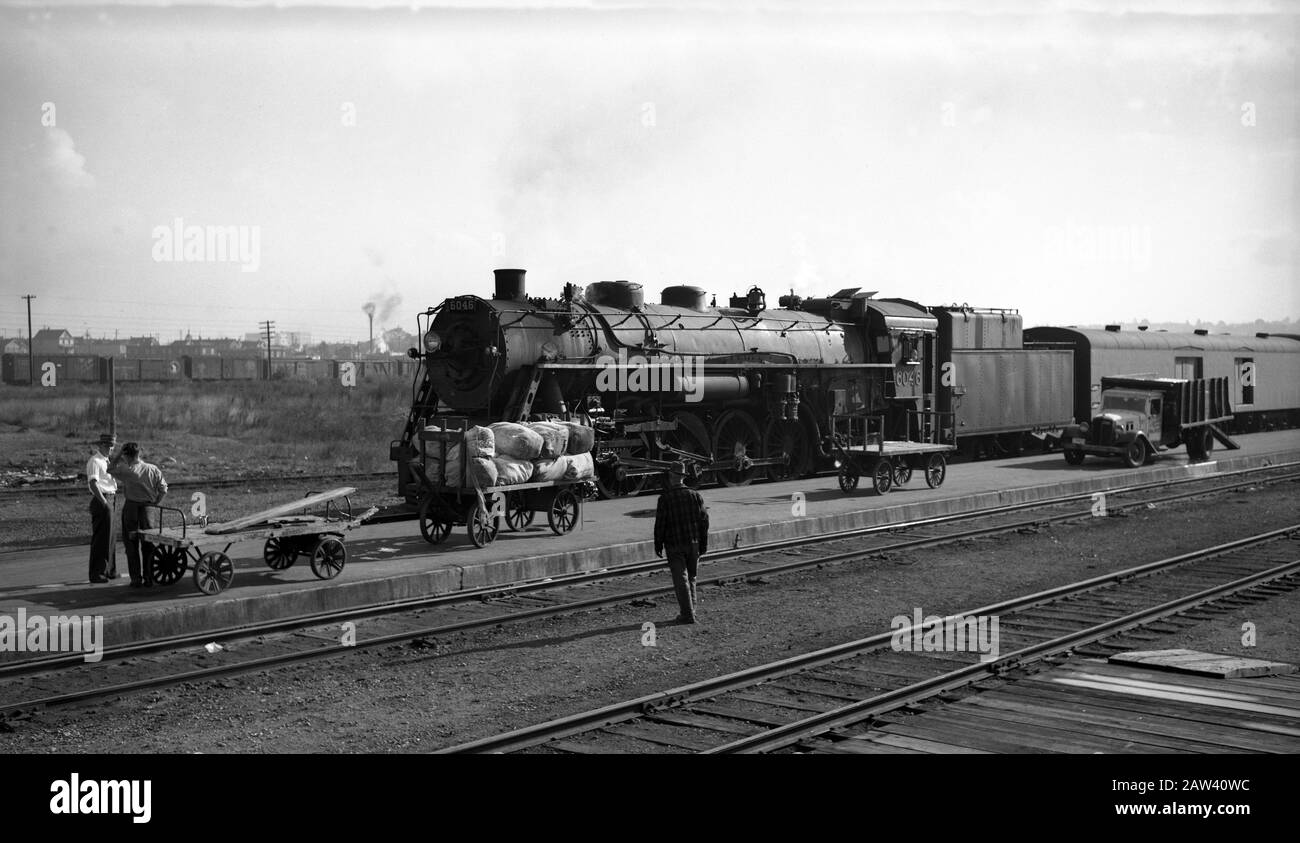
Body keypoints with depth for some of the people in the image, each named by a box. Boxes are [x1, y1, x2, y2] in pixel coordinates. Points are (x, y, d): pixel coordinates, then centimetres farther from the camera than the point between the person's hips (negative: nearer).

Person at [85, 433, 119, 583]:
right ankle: (96, 573, -2)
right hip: (101, 501, -10)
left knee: (109, 537, 16)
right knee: (100, 538, -6)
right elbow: (93, 483, -24)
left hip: (108, 501, 10)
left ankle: (109, 570, 26)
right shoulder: (94, 461, -13)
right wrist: (104, 502, -28)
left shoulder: (105, 460, 17)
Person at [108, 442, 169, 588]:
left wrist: (119, 454, 7)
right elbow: (163, 490, -1)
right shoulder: (154, 470, 0)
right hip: (148, 508, 3)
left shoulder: (127, 470, -11)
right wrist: (155, 503, 8)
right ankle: (149, 578, 12)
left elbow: (110, 469, 5)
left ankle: (136, 579, 5)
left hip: (131, 507, -3)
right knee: (148, 545, 10)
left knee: (132, 545, 6)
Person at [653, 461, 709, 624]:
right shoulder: (695, 495, 1)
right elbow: (704, 520, 3)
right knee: (691, 577, 17)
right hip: (693, 543, 4)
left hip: (674, 545, -4)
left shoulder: (665, 498, -10)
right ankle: (690, 611, 22)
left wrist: (658, 545, 2)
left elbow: (660, 524, -9)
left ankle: (688, 615, -5)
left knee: (680, 580, -1)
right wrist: (704, 544, 9)